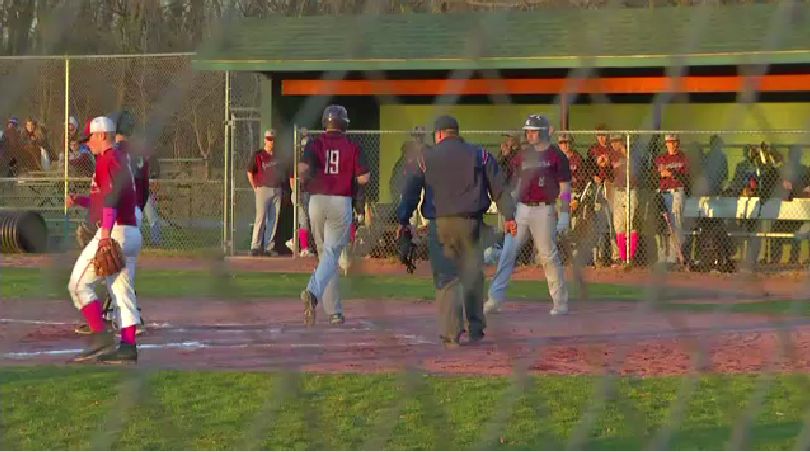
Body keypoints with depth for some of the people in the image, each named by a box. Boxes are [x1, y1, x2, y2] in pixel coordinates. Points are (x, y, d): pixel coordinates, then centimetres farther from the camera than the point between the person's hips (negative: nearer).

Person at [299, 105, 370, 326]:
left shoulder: (315, 144, 1)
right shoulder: (352, 147, -1)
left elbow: (303, 169, -15)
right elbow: (363, 178, -8)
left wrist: (308, 183, 6)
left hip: (317, 201, 2)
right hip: (342, 202, -2)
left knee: (325, 254, 13)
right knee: (331, 254, -5)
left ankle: (334, 312, 15)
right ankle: (314, 292, -34)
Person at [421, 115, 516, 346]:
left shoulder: (428, 157, 5)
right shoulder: (479, 155, 8)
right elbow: (499, 187, 3)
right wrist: (509, 216, 2)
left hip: (441, 222, -1)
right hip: (471, 222, 1)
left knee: (446, 277, 1)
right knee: (473, 275, 11)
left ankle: (451, 333, -6)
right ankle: (475, 329, 15)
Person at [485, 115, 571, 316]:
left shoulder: (556, 156, -4)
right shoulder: (523, 154, 12)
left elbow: (565, 187, -5)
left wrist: (564, 214, -12)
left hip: (544, 210, -5)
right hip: (521, 208, 5)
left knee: (548, 256, -2)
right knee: (507, 253, -1)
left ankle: (561, 302, 6)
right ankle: (495, 297, -1)